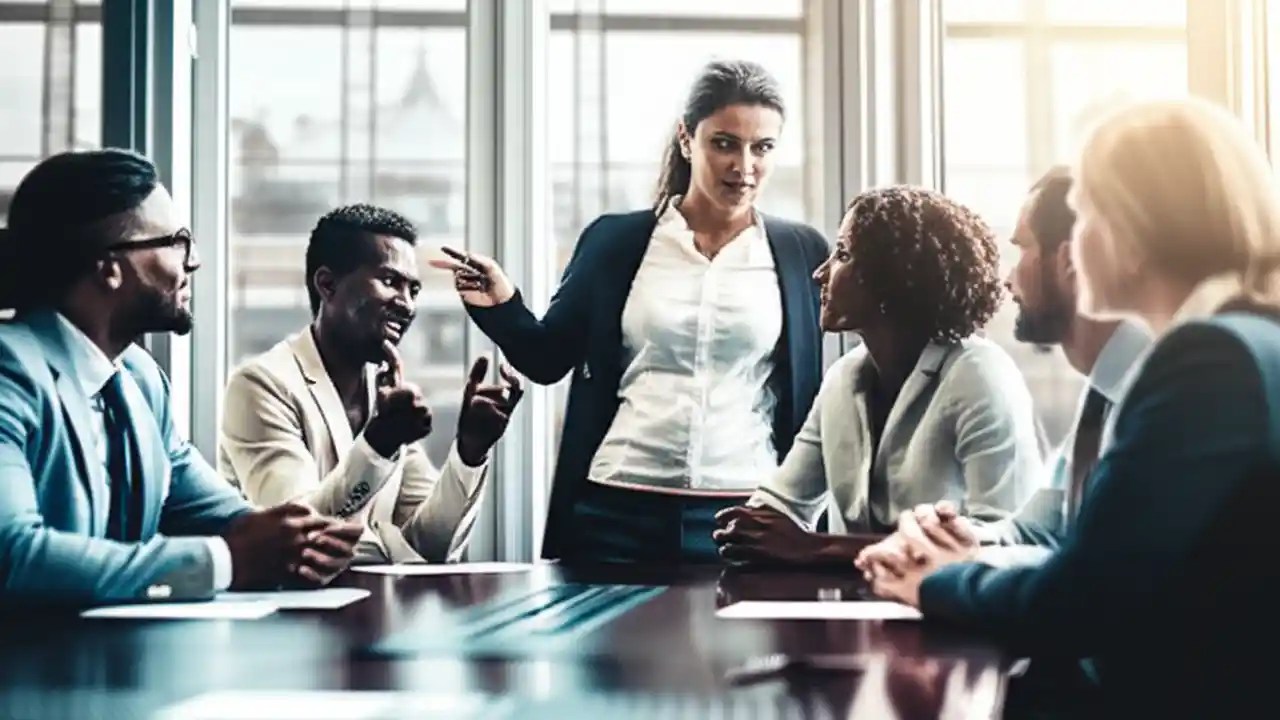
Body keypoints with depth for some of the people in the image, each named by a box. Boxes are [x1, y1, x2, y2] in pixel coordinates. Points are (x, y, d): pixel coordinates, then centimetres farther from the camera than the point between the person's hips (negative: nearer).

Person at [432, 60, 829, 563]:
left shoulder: (801, 252, 5)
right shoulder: (616, 240, 4)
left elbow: (809, 391, 9)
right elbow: (549, 358, 7)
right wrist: (501, 308, -11)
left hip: (746, 517, 0)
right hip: (617, 512, 0)